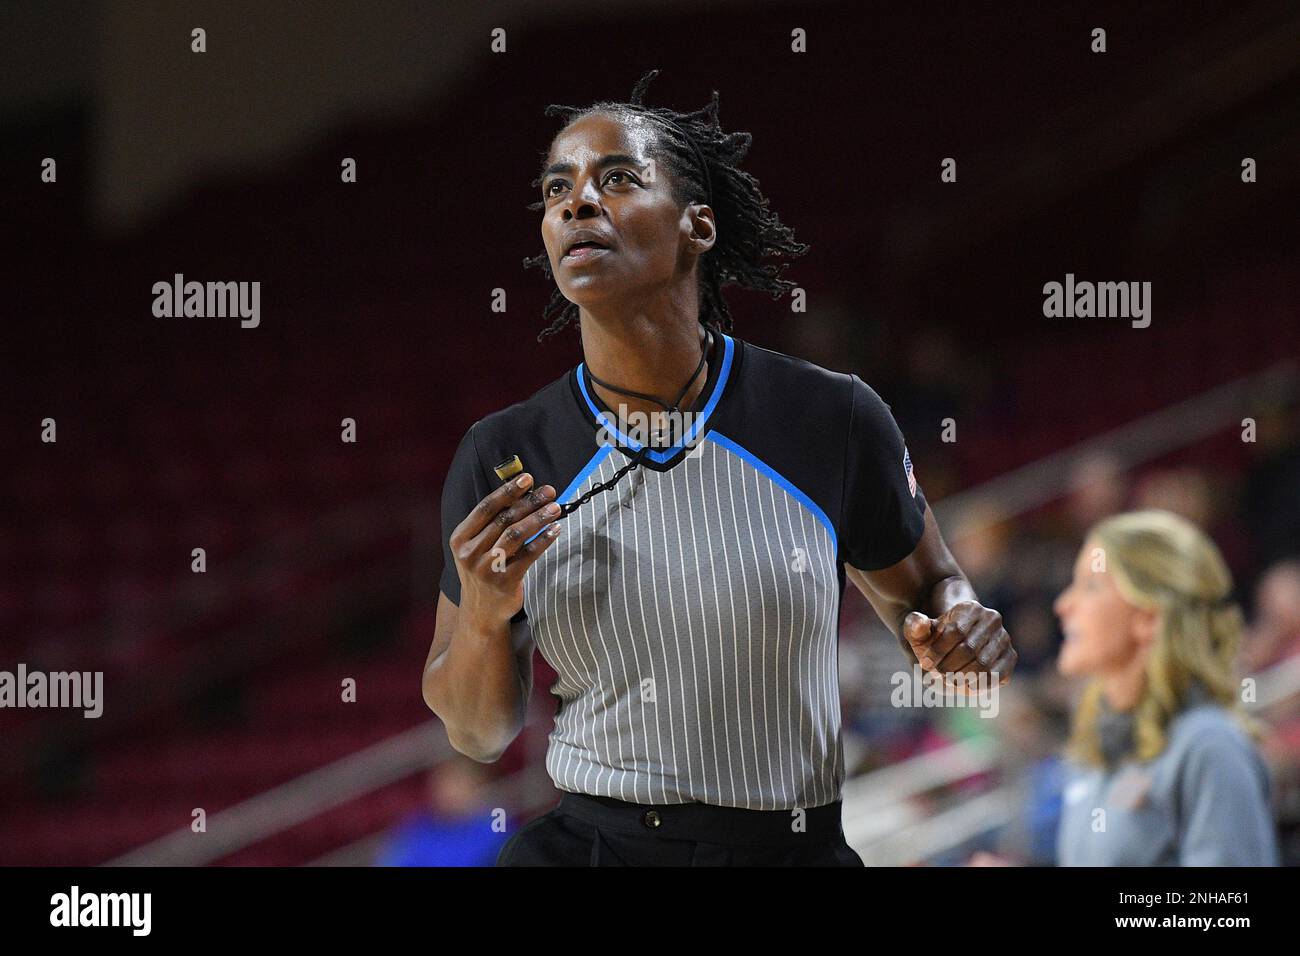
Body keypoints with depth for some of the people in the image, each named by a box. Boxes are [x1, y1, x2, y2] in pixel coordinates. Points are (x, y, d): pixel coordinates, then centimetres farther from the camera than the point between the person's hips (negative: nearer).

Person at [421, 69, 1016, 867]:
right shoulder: (504, 458, -2)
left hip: (799, 851, 0)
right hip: (584, 846, 1)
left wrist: (958, 631, -12)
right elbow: (477, 733, 6)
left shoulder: (833, 421, -6)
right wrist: (482, 617, -14)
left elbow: (925, 588, 11)